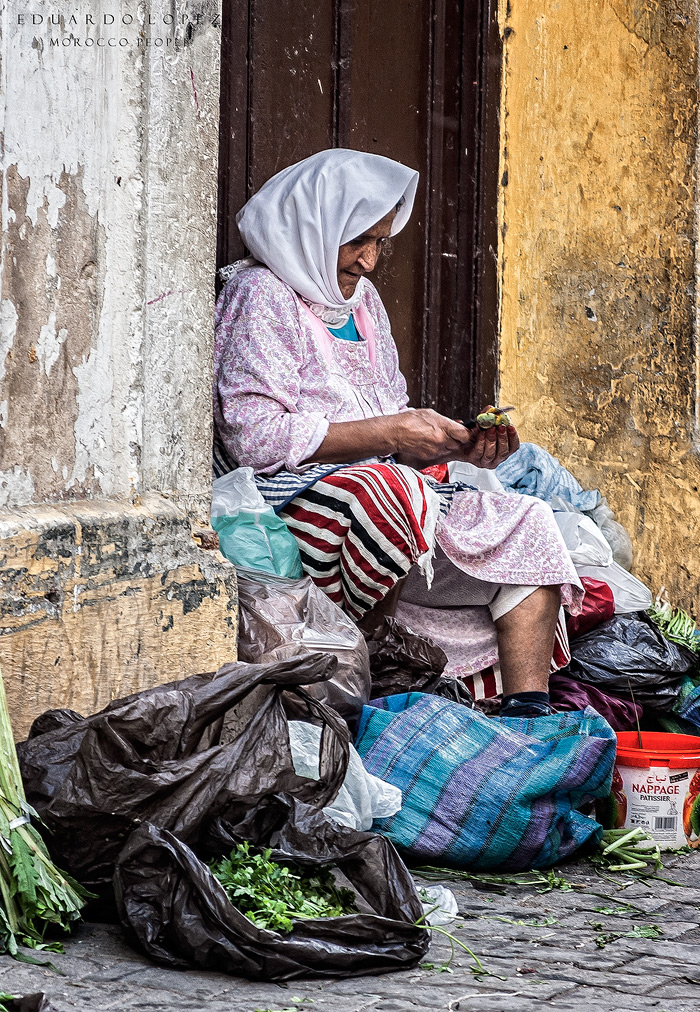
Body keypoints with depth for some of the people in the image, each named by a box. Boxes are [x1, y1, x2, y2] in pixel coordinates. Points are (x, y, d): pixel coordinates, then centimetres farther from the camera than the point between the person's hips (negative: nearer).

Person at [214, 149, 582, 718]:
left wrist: (460, 447, 2)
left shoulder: (363, 301, 22)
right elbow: (255, 437, -16)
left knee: (526, 523, -11)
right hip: (295, 504, -8)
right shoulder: (262, 295, -5)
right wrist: (387, 435, -16)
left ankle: (528, 717, -19)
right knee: (383, 489, -39)